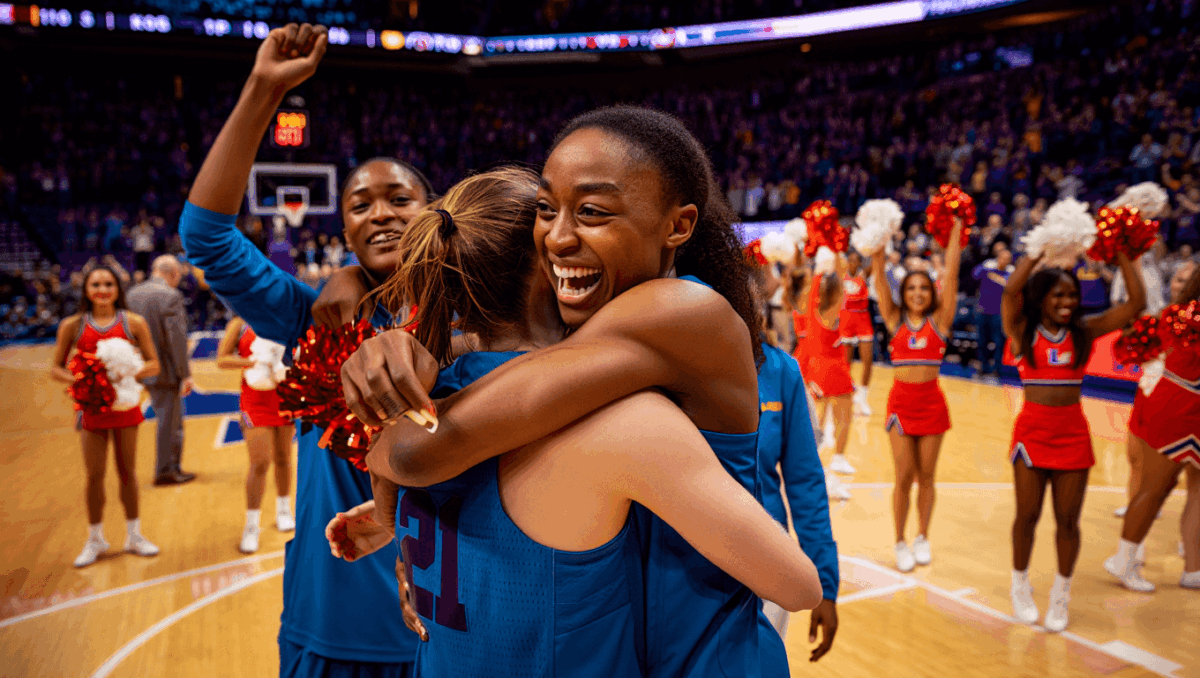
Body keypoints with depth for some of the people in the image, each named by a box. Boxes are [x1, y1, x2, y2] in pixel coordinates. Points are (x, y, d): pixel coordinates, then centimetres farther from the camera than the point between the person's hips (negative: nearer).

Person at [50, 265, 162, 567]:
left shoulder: (133, 322, -2)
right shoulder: (72, 326, 0)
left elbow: (153, 364, 0)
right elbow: (56, 368, 4)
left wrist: (130, 374, -19)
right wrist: (77, 380, -15)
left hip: (125, 403, 0)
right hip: (91, 406, 0)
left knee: (127, 471, 9)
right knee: (94, 475, 5)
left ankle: (133, 535, 23)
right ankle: (95, 540, 22)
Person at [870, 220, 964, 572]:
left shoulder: (939, 319, 1)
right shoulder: (895, 319, 2)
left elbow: (951, 273, -4)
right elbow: (879, 276, -3)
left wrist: (955, 232, -6)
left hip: (931, 401, 0)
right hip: (901, 400, 0)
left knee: (926, 476, 9)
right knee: (904, 477, 2)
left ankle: (922, 538, 26)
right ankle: (900, 543, 16)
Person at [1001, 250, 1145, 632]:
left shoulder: (1085, 331, 4)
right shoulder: (1022, 331, -3)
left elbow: (1137, 303, -2)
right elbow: (1011, 290, -21)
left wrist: (1121, 253, -5)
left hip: (1073, 433, 2)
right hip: (1032, 431, -2)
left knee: (1068, 520, 6)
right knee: (1028, 515, 6)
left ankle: (1061, 596, 25)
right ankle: (1021, 587, 28)